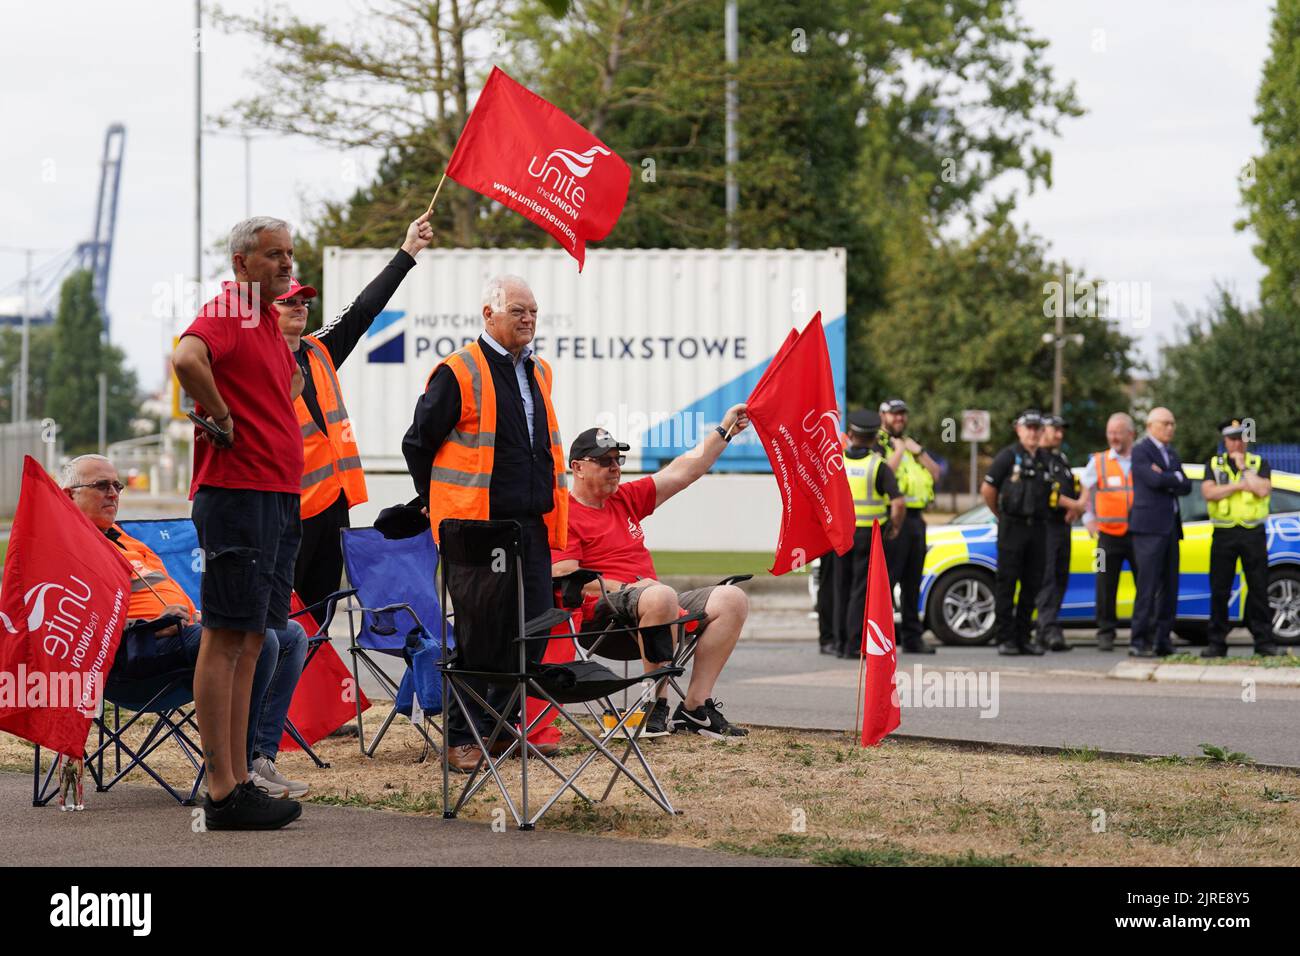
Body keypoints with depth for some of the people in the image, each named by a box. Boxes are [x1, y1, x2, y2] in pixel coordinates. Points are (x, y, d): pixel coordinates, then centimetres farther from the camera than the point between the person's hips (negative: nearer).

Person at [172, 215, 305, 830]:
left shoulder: (269, 322, 19)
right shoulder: (225, 313, -10)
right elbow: (187, 359, -32)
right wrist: (221, 418, -19)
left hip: (279, 497, 10)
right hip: (236, 496, -10)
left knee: (251, 642, 10)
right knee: (226, 640, -8)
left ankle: (238, 781, 13)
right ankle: (223, 794, -8)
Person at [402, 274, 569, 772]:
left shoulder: (538, 373, 15)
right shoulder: (459, 372, -8)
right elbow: (418, 443, -2)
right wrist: (442, 504, 4)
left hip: (531, 525, 7)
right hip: (479, 526, -7)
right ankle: (462, 737, 3)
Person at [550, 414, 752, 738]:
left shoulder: (627, 498, 21)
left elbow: (681, 473, 21)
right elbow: (567, 580, -13)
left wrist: (724, 431, 16)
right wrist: (627, 587, -18)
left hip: (657, 603, 9)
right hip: (601, 612, -9)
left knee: (732, 599, -5)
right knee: (661, 596, -38)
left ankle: (695, 706, -11)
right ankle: (656, 708, -31)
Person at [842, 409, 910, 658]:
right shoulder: (878, 466, -8)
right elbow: (898, 502, -17)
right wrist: (895, 528, -1)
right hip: (869, 533, -3)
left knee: (843, 590, 13)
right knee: (861, 589, 0)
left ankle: (842, 642, 16)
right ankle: (855, 645, -3)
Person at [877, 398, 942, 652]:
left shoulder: (911, 442, 21)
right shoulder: (877, 443, -2)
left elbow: (935, 473, 14)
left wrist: (918, 451, 3)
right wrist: (898, 451, -11)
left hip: (916, 517, 8)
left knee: (912, 582, 11)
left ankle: (912, 637, 16)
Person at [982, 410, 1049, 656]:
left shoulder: (1043, 461, 14)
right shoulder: (1008, 456, -4)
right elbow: (987, 488, -3)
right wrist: (1001, 516, 5)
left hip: (1036, 527, 6)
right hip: (1012, 527, -6)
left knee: (1032, 585, 6)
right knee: (1006, 583, -4)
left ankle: (1023, 638, 13)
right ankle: (1005, 638, -2)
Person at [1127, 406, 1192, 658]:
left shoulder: (1171, 454, 21)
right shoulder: (1140, 451, -4)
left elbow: (1186, 487, 10)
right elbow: (1154, 480, -18)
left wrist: (1166, 479, -7)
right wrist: (1176, 477, -1)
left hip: (1170, 528, 8)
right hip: (1149, 527, -8)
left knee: (1169, 588, 6)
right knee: (1147, 587, -12)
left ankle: (1161, 641, 10)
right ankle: (1138, 642, -11)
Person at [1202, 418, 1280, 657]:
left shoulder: (1259, 463, 8)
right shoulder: (1214, 464, 10)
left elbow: (1263, 490, -11)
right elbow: (1209, 493, -7)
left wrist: (1244, 468, -7)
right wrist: (1239, 486, -10)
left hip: (1253, 533, -1)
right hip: (1224, 535, 1)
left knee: (1258, 589, -1)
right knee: (1219, 590, 1)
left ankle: (1264, 641, 4)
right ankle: (1217, 643, 6)